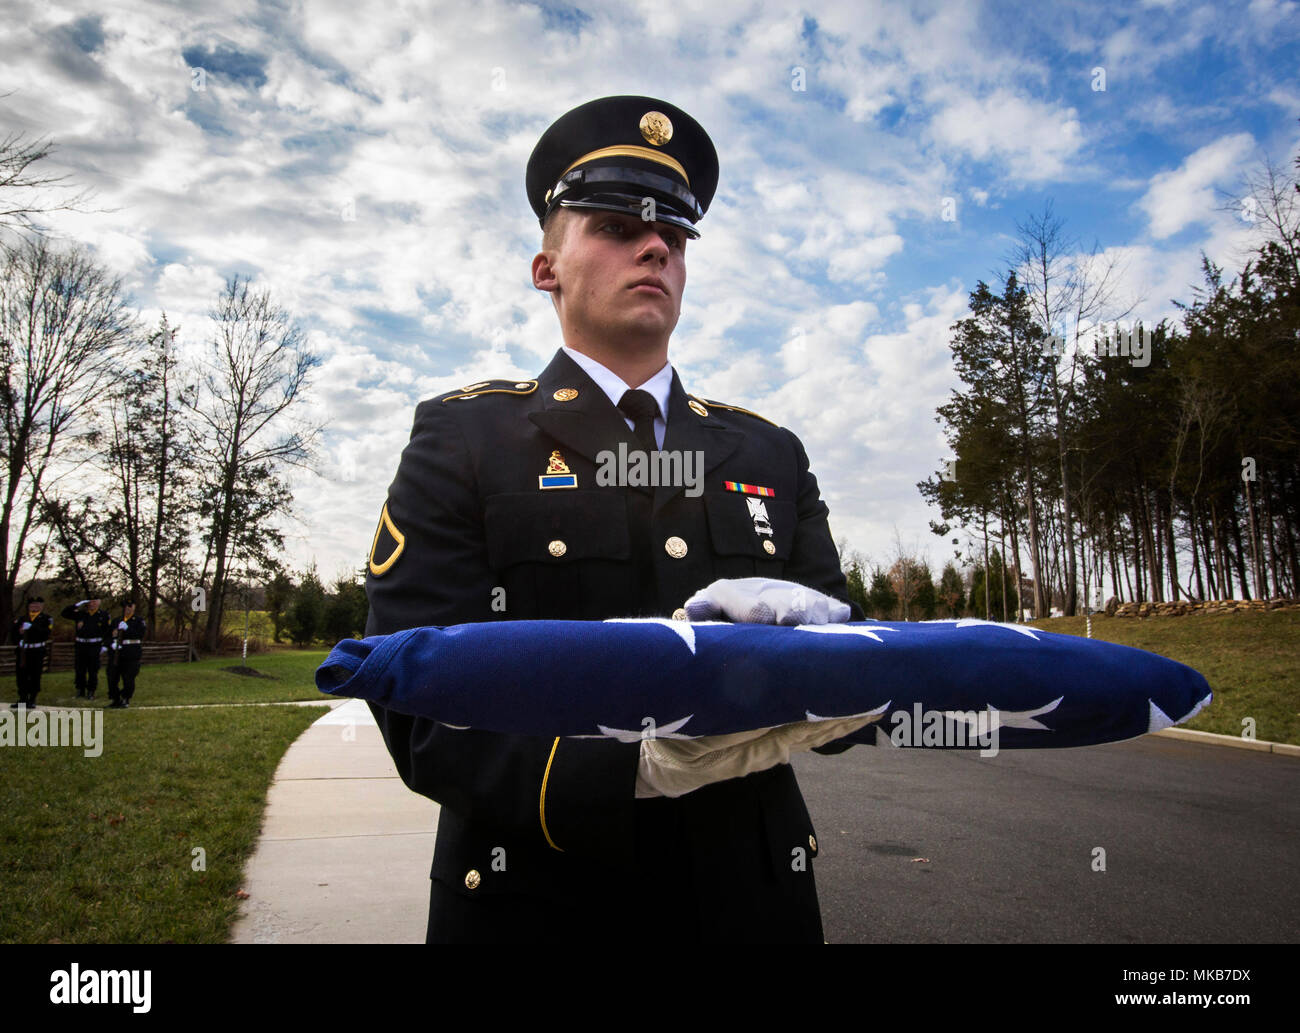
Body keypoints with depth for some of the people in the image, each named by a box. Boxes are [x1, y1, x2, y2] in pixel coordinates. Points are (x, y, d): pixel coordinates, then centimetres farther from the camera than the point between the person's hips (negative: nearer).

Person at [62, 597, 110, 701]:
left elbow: (108, 632, 5)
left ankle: (91, 692, 10)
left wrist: (105, 645, -1)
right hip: (80, 645, 2)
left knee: (93, 671, 1)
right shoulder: (80, 614, 8)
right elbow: (65, 613, 6)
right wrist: (77, 605, -4)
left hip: (95, 646, -2)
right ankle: (80, 691, 18)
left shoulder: (104, 615, 4)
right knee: (80, 670, 5)